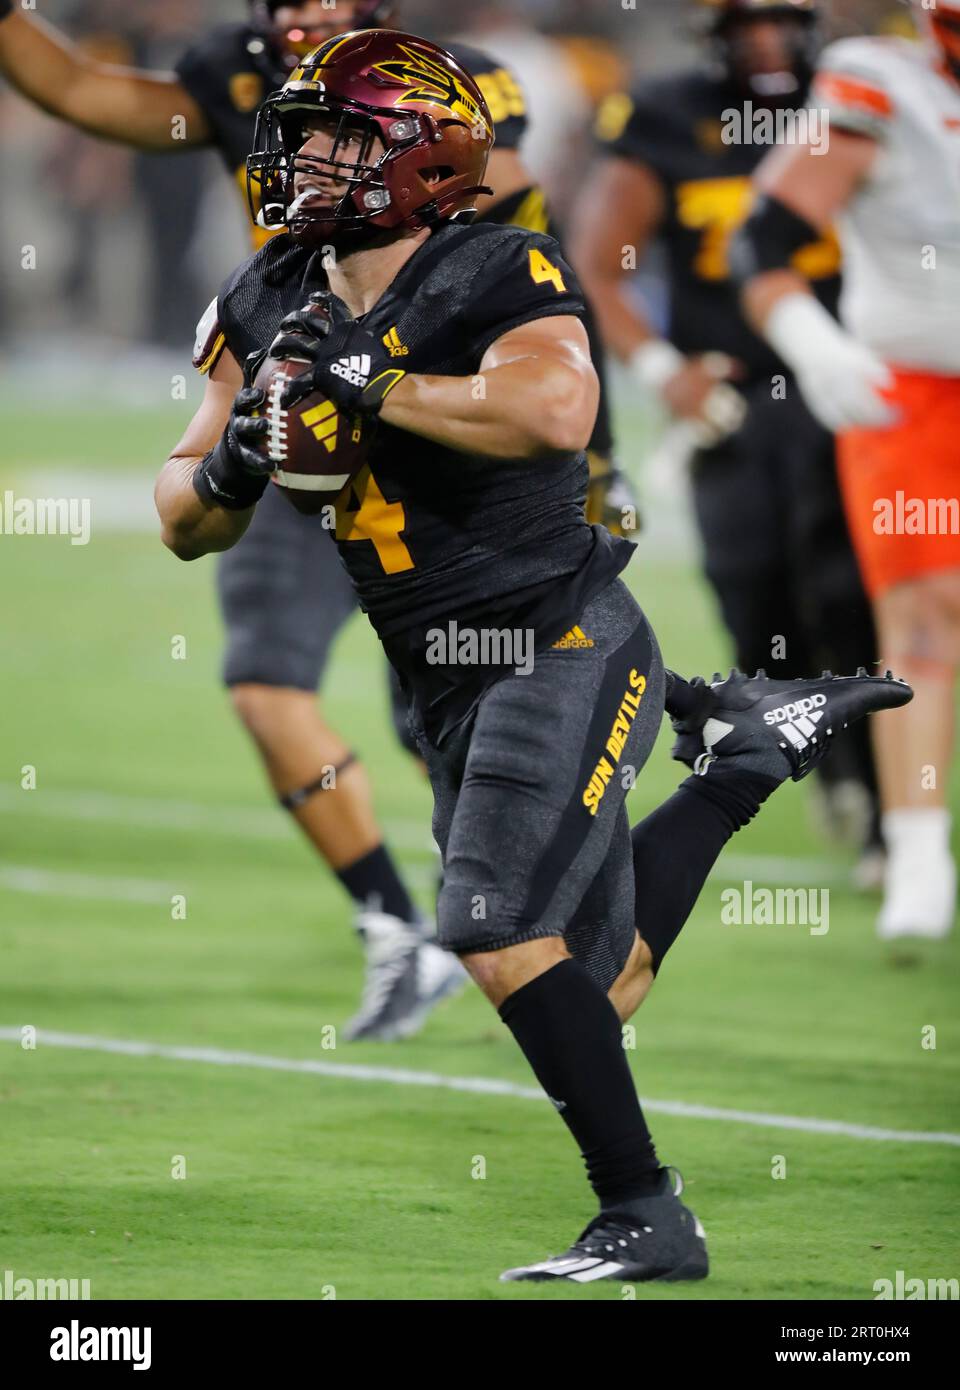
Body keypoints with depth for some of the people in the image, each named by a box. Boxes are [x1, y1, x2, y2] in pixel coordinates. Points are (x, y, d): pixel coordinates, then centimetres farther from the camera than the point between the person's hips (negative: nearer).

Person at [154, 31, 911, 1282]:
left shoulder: (500, 276, -13)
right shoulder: (269, 306, 8)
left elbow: (555, 411, -35)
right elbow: (187, 525, 10)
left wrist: (369, 383, -28)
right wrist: (230, 473, -13)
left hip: (564, 648, -8)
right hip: (452, 694, 8)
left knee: (502, 933, -19)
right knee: (595, 988, 11)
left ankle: (644, 1217, -9)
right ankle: (746, 750, 29)